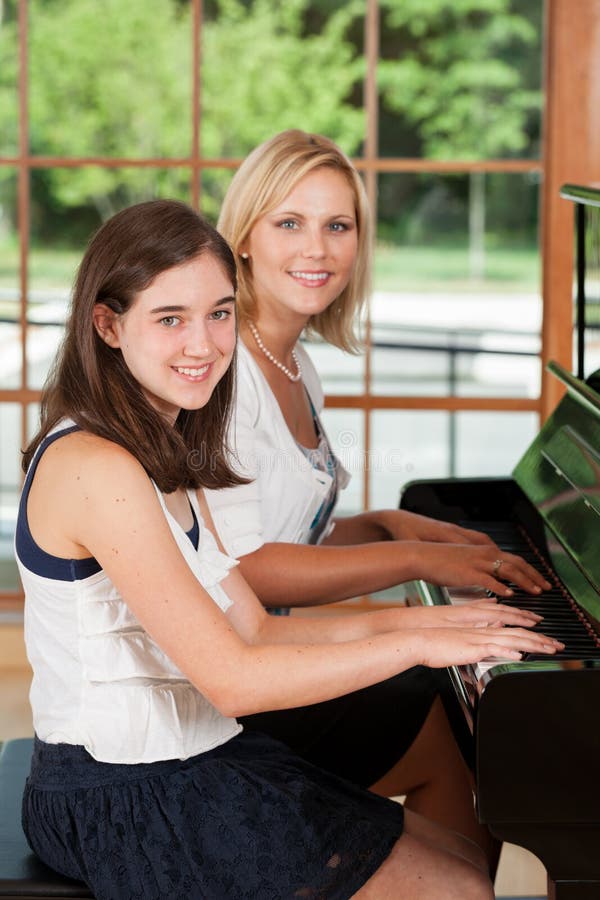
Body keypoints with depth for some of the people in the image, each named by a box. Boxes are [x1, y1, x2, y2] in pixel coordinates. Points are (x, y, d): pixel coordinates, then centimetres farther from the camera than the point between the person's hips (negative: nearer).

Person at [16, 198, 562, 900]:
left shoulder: (161, 453, 10)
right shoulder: (93, 470, -22)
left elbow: (253, 629, 7)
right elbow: (233, 679, -26)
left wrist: (409, 621, -2)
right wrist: (414, 645, -19)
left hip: (196, 764, 10)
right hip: (126, 804, -9)